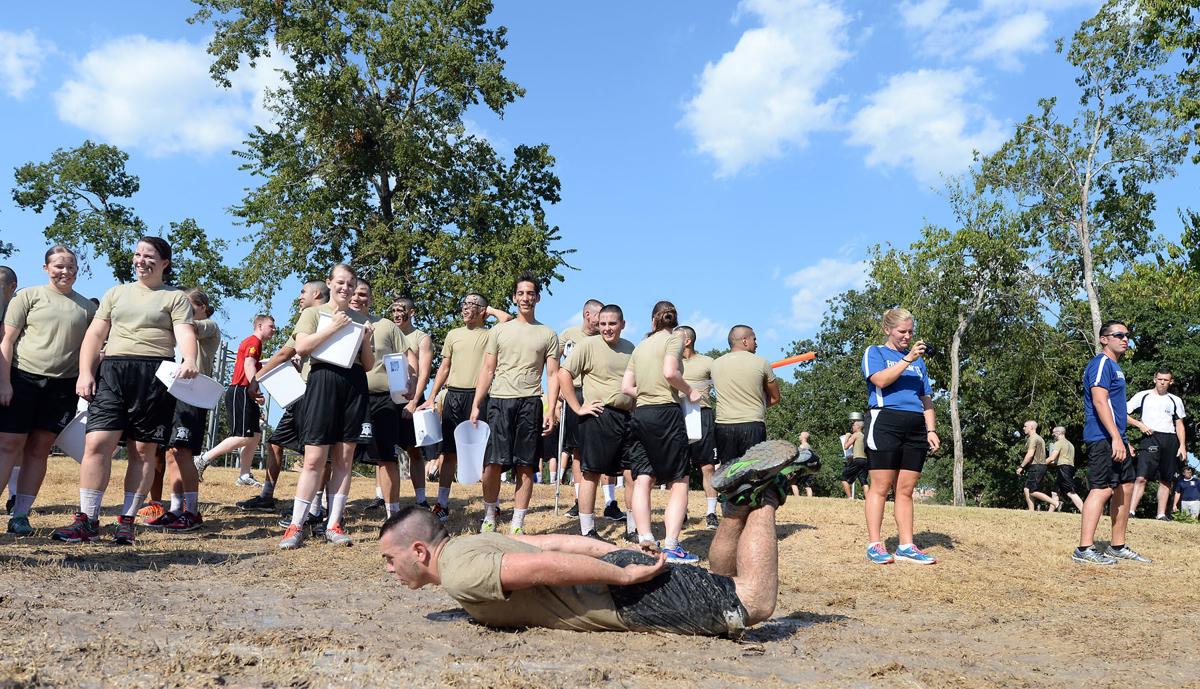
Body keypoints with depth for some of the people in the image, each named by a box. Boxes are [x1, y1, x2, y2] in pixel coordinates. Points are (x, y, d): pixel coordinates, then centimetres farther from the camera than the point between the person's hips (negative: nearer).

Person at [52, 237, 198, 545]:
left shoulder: (176, 298, 9)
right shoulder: (117, 293, 20)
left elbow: (185, 334, -7)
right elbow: (95, 334, 15)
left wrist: (189, 361, -28)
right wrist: (85, 373, 1)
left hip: (155, 376, -3)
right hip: (112, 372, 3)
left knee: (143, 450, 0)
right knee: (97, 443, -8)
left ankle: (127, 521, 8)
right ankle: (87, 520, -2)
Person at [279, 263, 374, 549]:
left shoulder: (360, 319, 19)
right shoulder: (313, 313, 11)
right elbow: (301, 347, -6)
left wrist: (366, 340, 0)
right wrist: (333, 328, -11)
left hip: (355, 384, 3)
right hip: (323, 380, -3)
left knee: (344, 459, 2)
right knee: (314, 458, -8)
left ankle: (333, 525, 8)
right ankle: (296, 526, -1)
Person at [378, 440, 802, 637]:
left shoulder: (460, 573, -17)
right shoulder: (472, 545, 14)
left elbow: (545, 566, -29)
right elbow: (558, 542, 16)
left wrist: (627, 574, -22)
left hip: (628, 598, -9)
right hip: (616, 568, 9)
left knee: (754, 603, -8)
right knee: (722, 584, 24)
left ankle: (762, 496, 0)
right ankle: (742, 499, 13)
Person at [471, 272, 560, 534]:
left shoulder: (548, 335, 11)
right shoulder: (499, 331, 13)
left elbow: (553, 375, 7)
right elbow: (487, 370, 11)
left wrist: (550, 410, -4)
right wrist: (476, 405, 2)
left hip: (530, 404, 0)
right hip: (498, 401, 0)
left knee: (525, 466, 0)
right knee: (493, 463, -5)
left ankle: (517, 524, 7)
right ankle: (489, 517, 12)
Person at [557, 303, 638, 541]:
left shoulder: (630, 348, 14)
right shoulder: (587, 345, -5)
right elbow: (564, 374, -9)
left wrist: (638, 410, 14)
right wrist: (578, 408, -12)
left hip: (628, 417, 6)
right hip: (598, 417, -6)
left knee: (634, 474, 5)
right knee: (591, 474, 0)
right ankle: (587, 531, 8)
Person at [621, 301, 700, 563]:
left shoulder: (640, 346, 19)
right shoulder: (673, 338, 1)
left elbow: (626, 387, 13)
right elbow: (670, 372, -16)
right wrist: (690, 392, -2)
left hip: (640, 414, 6)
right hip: (666, 413, -6)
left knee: (643, 479, 5)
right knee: (679, 481, -2)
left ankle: (645, 541, 0)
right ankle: (671, 545, -10)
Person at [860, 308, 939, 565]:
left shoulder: (918, 360, 24)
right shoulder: (875, 352, 7)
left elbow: (926, 399, 21)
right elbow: (881, 380, -12)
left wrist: (931, 430, 11)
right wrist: (908, 359, -13)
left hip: (916, 428, 5)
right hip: (885, 423, -5)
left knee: (905, 489, 5)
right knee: (881, 486, -6)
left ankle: (906, 547, 7)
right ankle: (874, 545, -3)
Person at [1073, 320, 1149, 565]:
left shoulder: (1114, 366, 22)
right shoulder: (1101, 363, -10)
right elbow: (1099, 400, -21)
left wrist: (1124, 442, 24)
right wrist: (1116, 438, -26)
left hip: (1114, 439, 11)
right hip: (1103, 438, -11)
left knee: (1126, 486, 13)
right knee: (1102, 488, -15)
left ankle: (1117, 547, 21)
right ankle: (1084, 549, -17)